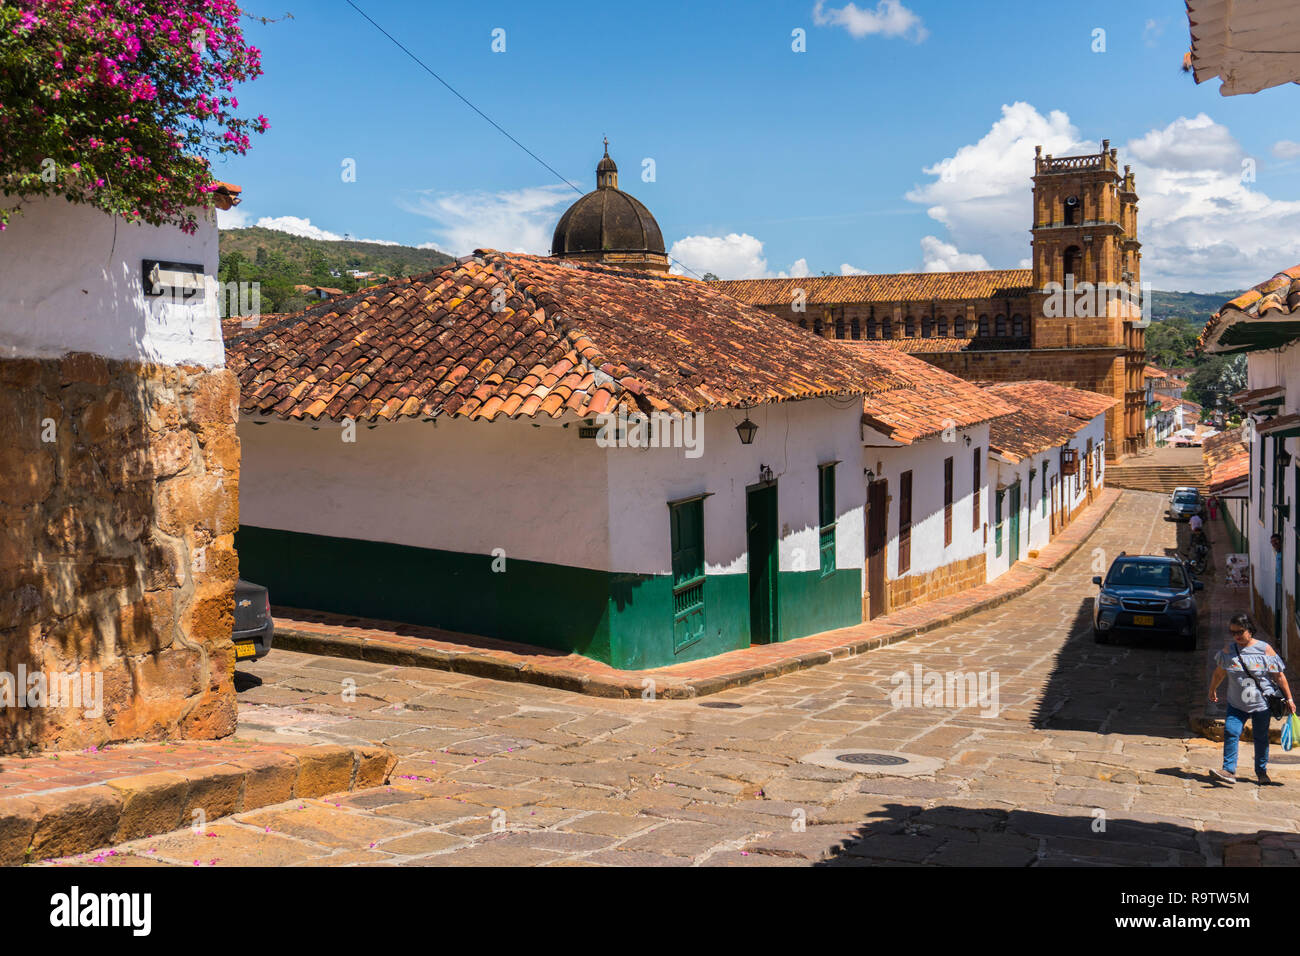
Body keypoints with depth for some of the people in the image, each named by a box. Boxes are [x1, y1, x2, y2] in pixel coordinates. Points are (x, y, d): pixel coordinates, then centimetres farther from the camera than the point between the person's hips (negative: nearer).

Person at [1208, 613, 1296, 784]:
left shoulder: (1264, 649, -6)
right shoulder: (1228, 649, 2)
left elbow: (1279, 676, -1)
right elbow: (1219, 673, 16)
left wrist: (1289, 699, 0)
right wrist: (1212, 691, 26)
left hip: (1262, 703, -2)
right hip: (1236, 704, 2)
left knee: (1261, 737, 8)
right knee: (1230, 733, -13)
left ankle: (1262, 772, 24)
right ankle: (1229, 771, -14)